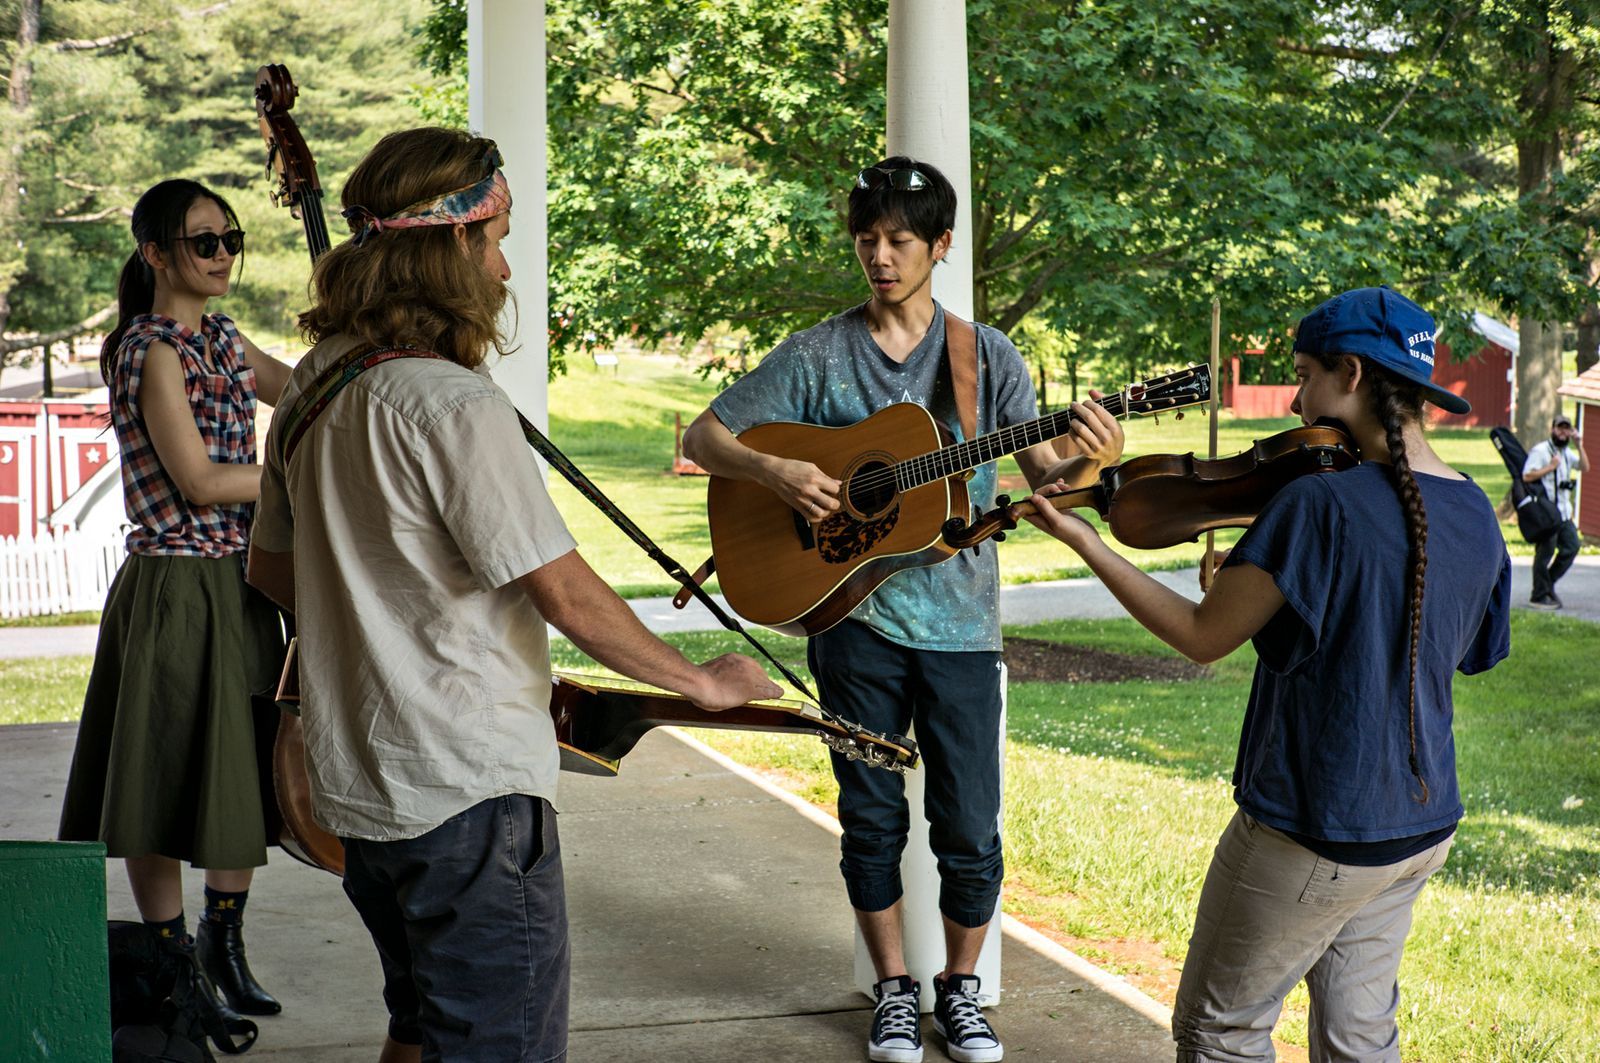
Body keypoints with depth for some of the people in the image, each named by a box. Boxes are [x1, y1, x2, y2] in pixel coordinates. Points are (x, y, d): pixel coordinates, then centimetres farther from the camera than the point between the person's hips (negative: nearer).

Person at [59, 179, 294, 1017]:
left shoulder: (221, 341, 11)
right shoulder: (154, 349, -14)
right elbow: (198, 481, -18)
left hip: (237, 583, 8)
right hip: (175, 589, -8)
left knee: (241, 770, 14)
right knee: (168, 781, 2)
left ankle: (224, 947, 28)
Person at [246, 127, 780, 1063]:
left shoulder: (312, 389, 7)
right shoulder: (455, 405, -20)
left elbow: (272, 570, 18)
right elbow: (568, 597, -19)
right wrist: (702, 681, -6)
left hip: (355, 778, 10)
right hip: (466, 790, -9)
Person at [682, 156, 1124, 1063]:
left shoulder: (987, 357, 2)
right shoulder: (817, 356, 1)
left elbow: (1043, 475, -4)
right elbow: (703, 437, 2)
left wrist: (1086, 463, -27)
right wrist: (773, 472, -17)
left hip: (960, 626, 0)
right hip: (854, 620, 0)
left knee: (972, 834, 2)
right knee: (872, 821, 9)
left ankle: (961, 988, 23)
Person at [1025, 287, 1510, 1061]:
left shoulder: (1319, 506, -23)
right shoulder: (1476, 516, 0)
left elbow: (1202, 635, -17)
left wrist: (1086, 544, -10)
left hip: (1312, 833, -7)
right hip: (1422, 826, 7)